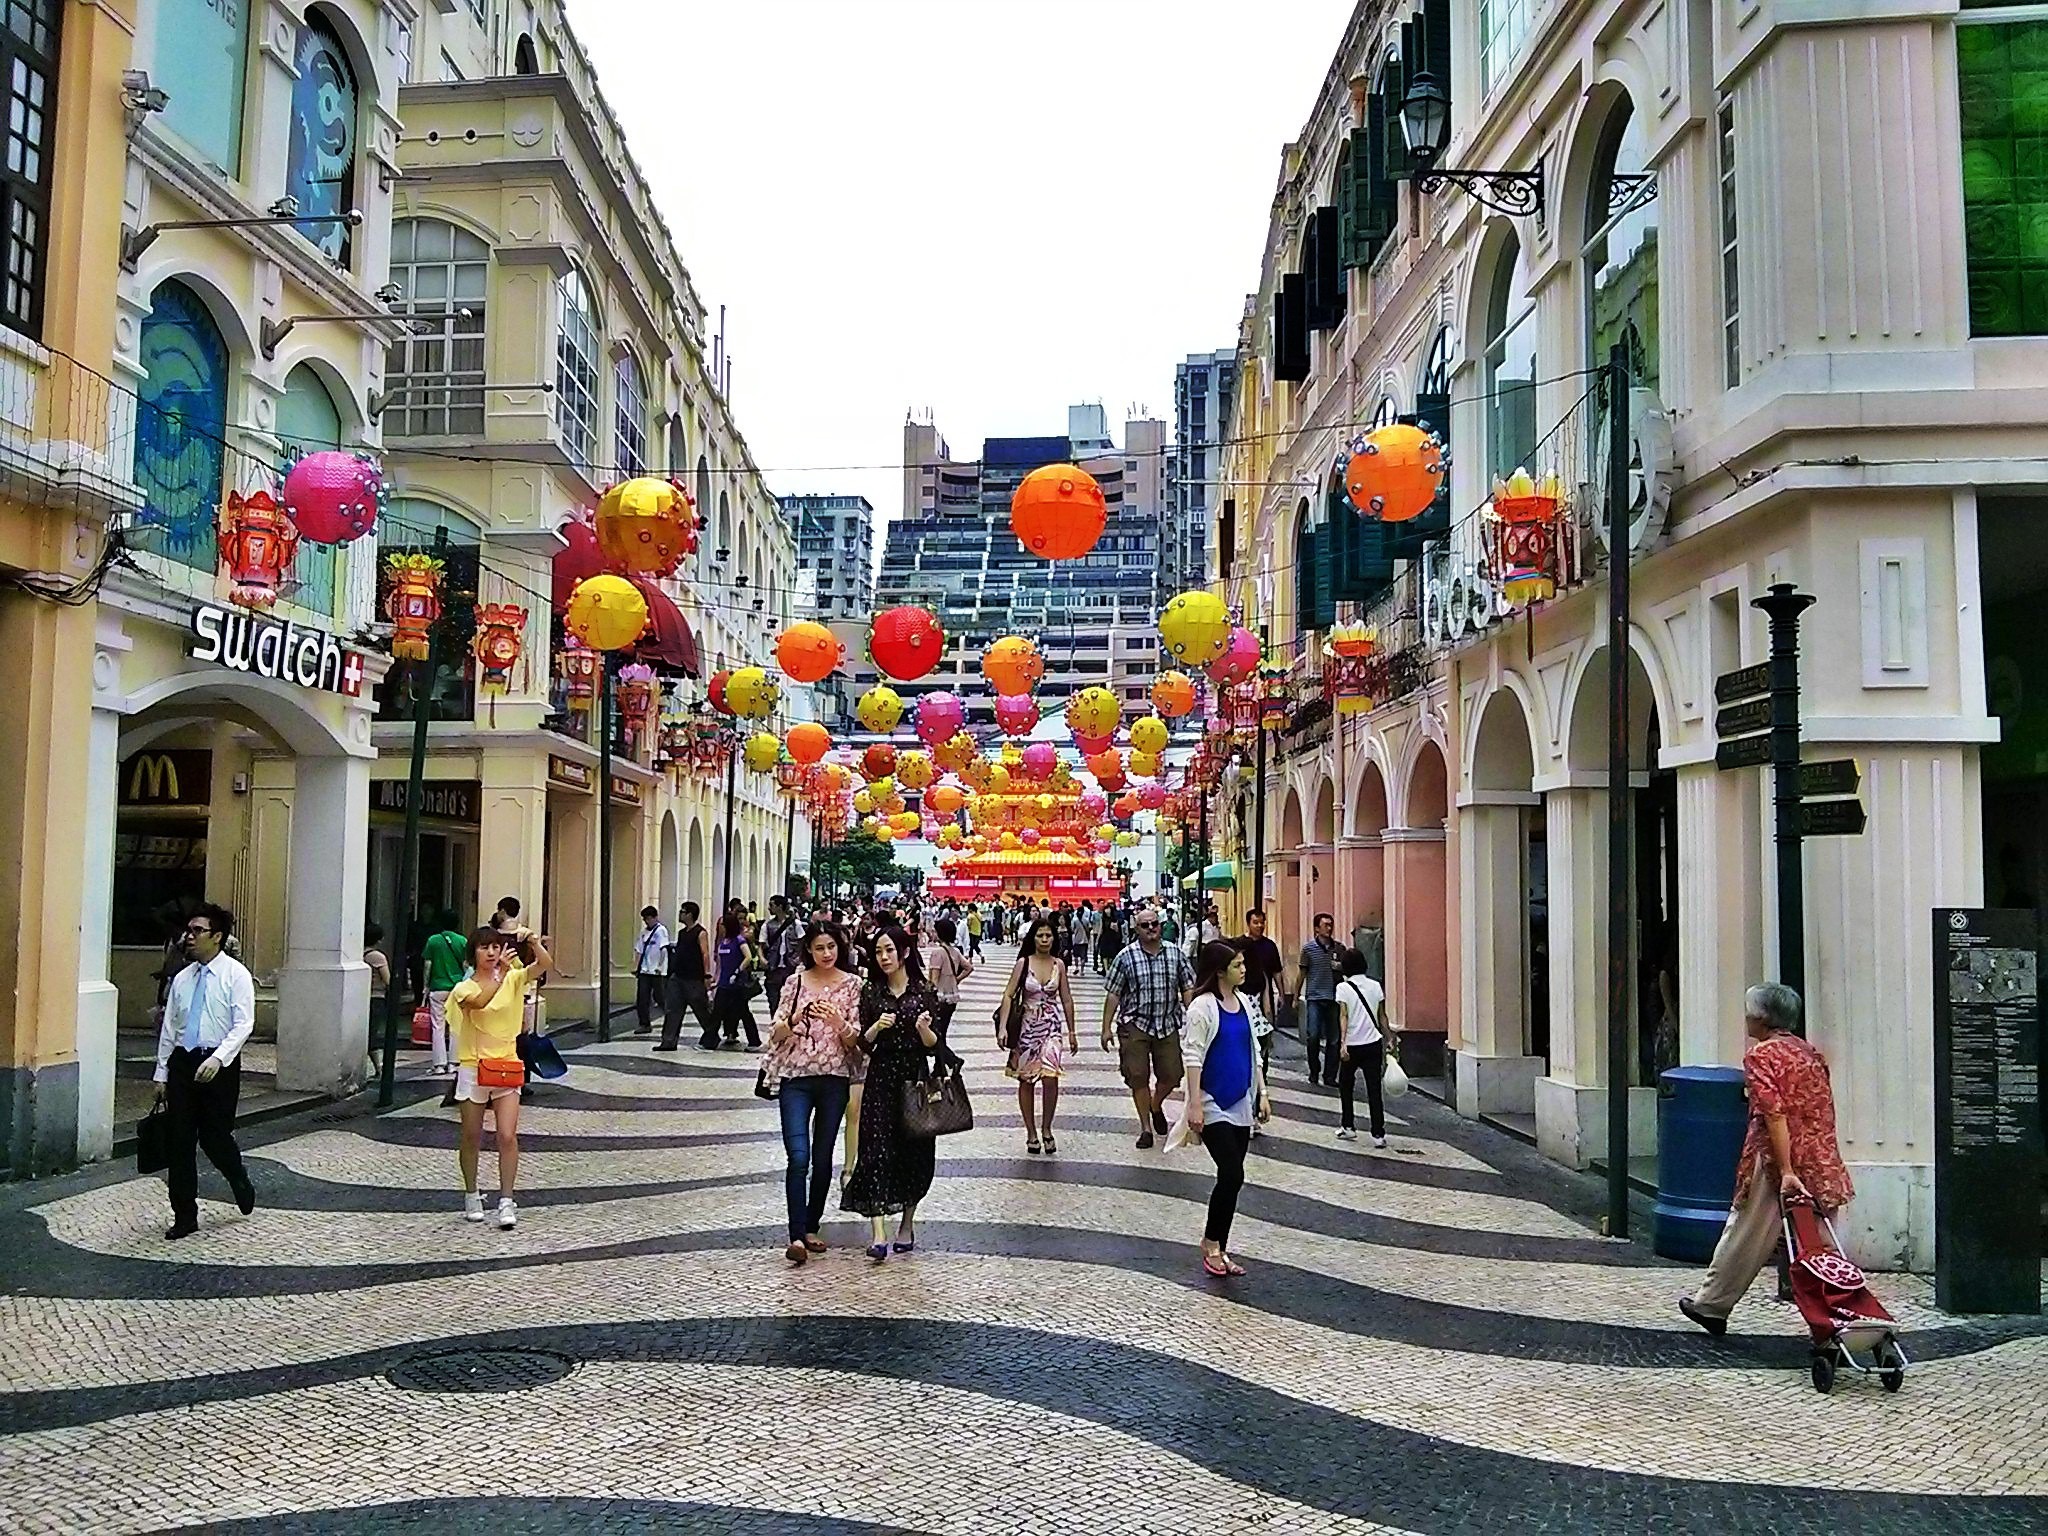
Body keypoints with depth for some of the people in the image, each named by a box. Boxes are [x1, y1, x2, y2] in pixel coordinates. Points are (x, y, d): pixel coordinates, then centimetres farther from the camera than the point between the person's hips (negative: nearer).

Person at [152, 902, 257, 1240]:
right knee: (178, 1142, 4)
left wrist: (217, 1059, -26)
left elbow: (243, 1025, -14)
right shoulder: (182, 979, 10)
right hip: (182, 1061, 5)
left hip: (219, 1066, -5)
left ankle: (240, 1183, 31)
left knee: (214, 1136, -2)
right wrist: (161, 1074, 12)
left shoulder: (236, 975, -5)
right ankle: (184, 1217, 14)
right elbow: (168, 1029, 14)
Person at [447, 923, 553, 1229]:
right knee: (472, 1138, 10)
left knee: (508, 1136, -8)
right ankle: (471, 1196, 26)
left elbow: (543, 964, -15)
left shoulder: (512, 979, 2)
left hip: (506, 1067, 1)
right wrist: (500, 973, -38)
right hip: (473, 1067, -1)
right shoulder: (464, 988, -4)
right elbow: (479, 1002, -28)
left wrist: (534, 942, -33)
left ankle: (506, 1200, -4)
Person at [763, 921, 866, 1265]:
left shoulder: (852, 984, 3)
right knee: (799, 1156, -13)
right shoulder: (796, 982, 4)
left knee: (822, 1158, 8)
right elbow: (776, 1033, 4)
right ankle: (796, 1236, -13)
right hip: (796, 1078, -1)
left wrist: (838, 1022, -19)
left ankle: (812, 1227, 23)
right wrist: (795, 1018, -16)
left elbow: (855, 1039, 1)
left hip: (834, 1078, 1)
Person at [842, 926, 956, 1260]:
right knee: (876, 1150, -10)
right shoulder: (871, 992, 4)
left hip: (915, 1078, 0)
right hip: (880, 1079, 0)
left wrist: (924, 1029, -22)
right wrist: (877, 1026, -17)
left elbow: (934, 1045, -2)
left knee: (913, 1152, 8)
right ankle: (879, 1233, -14)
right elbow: (864, 1043, 3)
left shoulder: (924, 992, 0)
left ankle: (907, 1221, 28)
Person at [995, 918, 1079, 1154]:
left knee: (1050, 1078, -14)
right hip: (1027, 1026, 0)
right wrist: (1002, 1027, -16)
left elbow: (1066, 999, 9)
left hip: (1051, 1026, 0)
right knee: (1026, 1081, 7)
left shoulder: (1058, 964, 2)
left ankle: (1046, 1129, 5)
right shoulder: (1024, 963, -4)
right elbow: (1008, 995, -7)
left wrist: (1071, 1032, 11)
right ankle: (1032, 1133, 21)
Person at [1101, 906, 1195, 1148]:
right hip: (1135, 1026, -2)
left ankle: (1156, 1106, 37)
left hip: (1168, 1025, 2)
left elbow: (1187, 989, 9)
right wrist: (1106, 1028, -2)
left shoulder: (1175, 954, 3)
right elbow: (1113, 994, 0)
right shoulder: (1126, 957, -3)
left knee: (1171, 1075, 5)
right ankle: (1145, 1127, 16)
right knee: (1138, 1077, 1)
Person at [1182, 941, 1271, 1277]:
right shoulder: (1203, 1007, -12)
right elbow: (1193, 1058, -14)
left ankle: (1218, 1248, 18)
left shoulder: (1243, 1002, 10)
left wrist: (1261, 1093, 14)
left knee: (1231, 1178, 8)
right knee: (1232, 1175, -12)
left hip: (1241, 1104, 7)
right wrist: (1195, 1104, -18)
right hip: (1213, 1106, -7)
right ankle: (1212, 1243, 6)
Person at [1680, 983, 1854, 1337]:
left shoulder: (1761, 1055, -10)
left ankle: (1710, 1306, 17)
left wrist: (1786, 1171, -22)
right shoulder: (1810, 1052, 12)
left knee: (1745, 1238, 5)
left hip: (1774, 1162, -6)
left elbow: (1774, 1115, -19)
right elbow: (1824, 1111, 16)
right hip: (1822, 1161, 6)